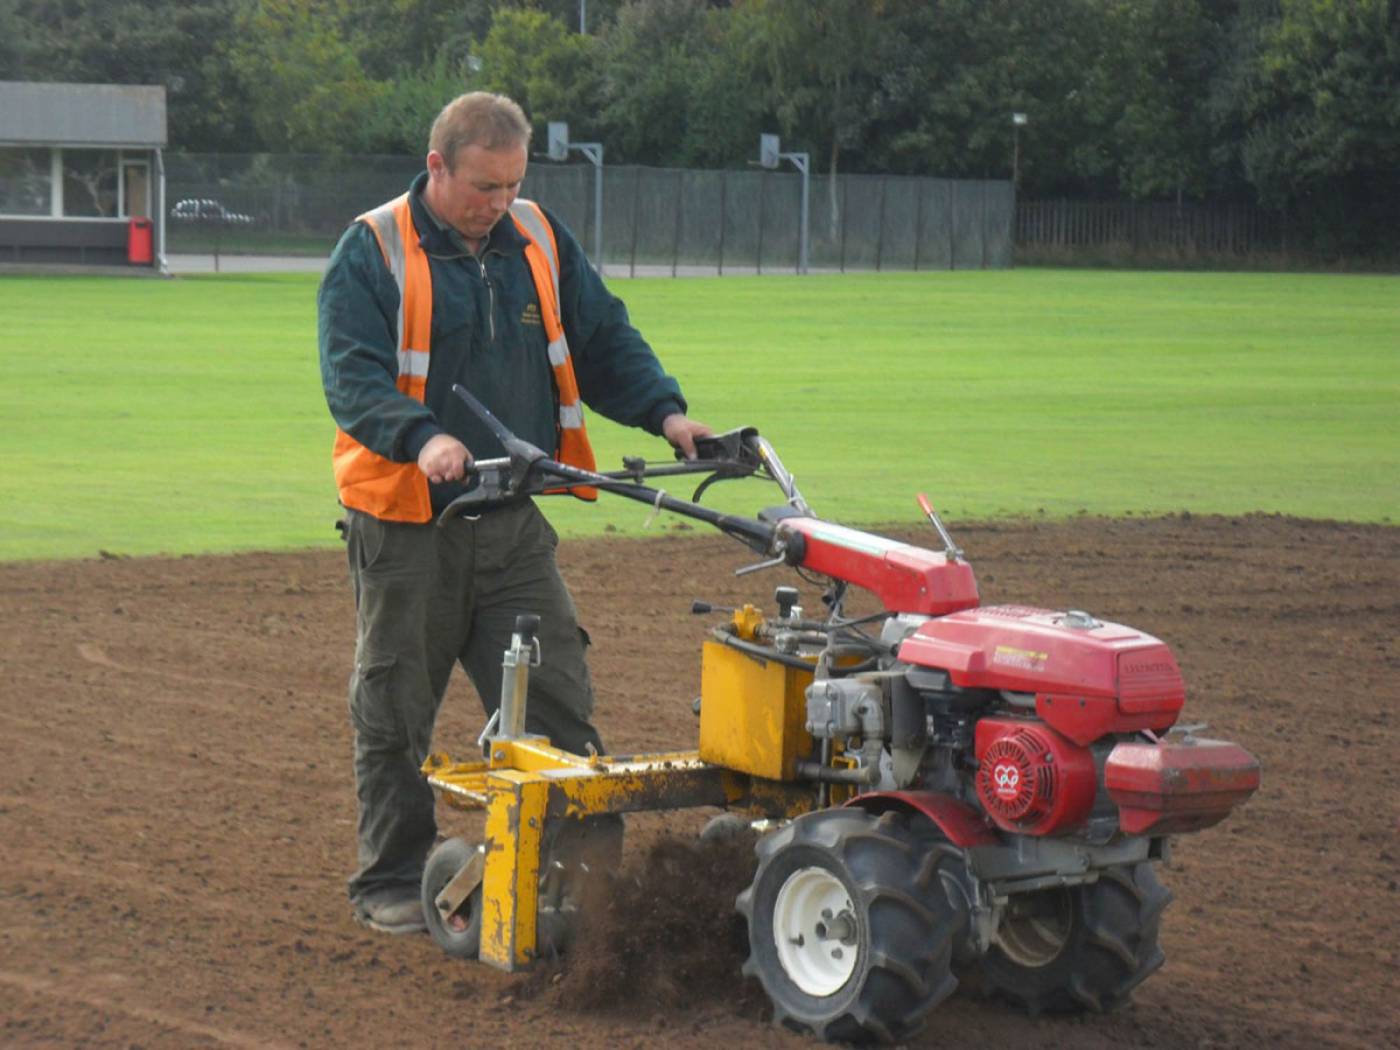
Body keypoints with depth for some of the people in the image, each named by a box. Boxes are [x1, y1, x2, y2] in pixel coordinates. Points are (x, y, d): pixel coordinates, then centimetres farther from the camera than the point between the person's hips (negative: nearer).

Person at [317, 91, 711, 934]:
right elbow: (353, 376, -17)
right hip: (408, 526, -4)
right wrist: (423, 438, -35)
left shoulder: (540, 242, 9)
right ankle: (393, 883, 18)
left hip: (514, 524, 4)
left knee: (558, 706, 0)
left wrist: (665, 410, -4)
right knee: (397, 716, 6)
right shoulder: (372, 254, -7)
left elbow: (604, 340, 14)